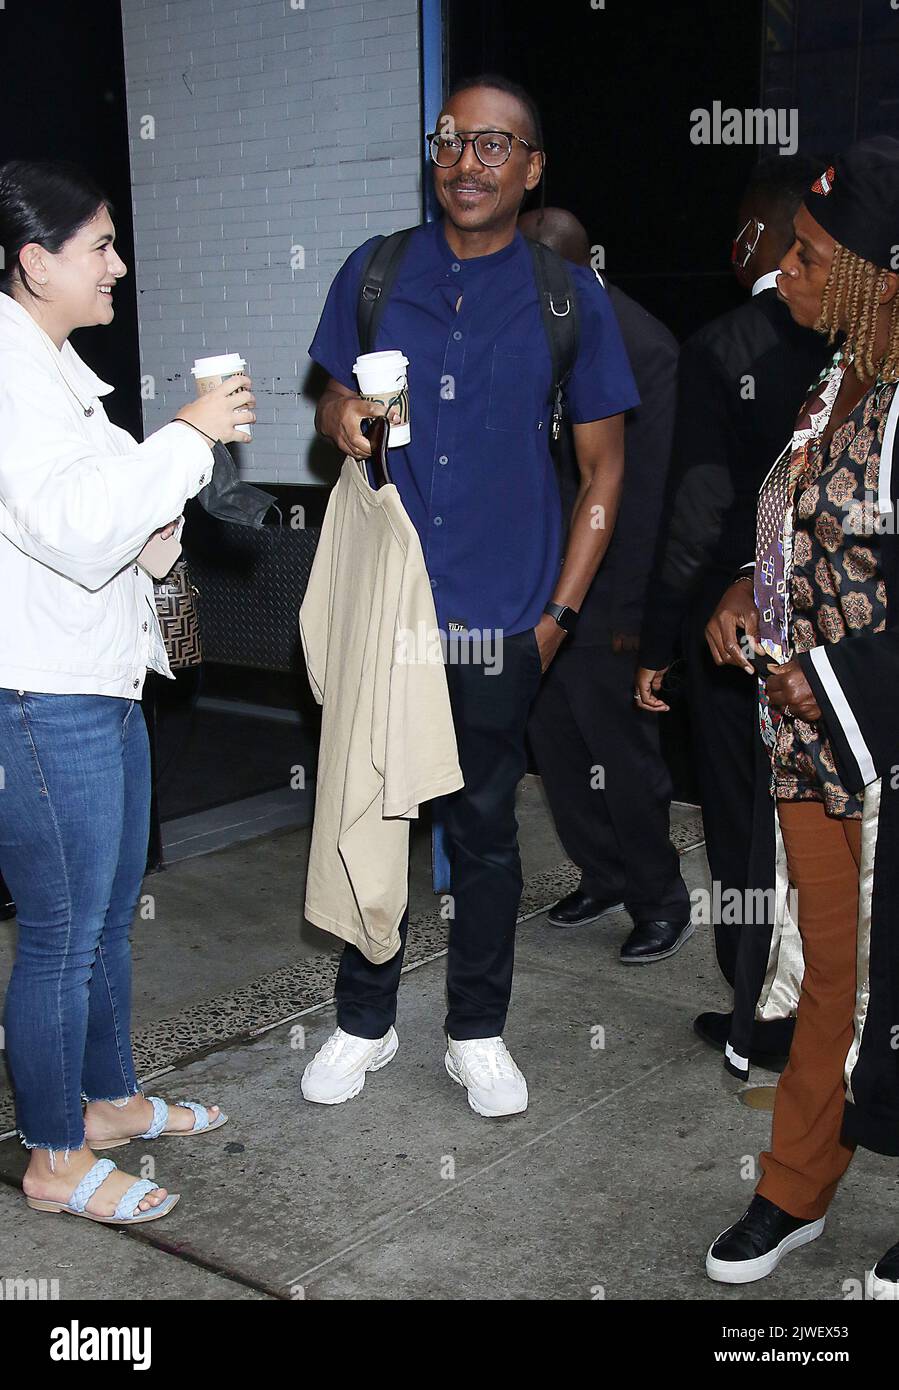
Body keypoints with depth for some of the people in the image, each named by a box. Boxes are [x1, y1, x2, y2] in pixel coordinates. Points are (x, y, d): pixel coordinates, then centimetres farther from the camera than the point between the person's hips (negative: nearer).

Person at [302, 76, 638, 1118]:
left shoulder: (570, 297, 1)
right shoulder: (374, 275, 5)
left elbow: (603, 465, 4)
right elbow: (335, 406, 15)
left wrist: (560, 611, -2)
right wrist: (344, 421, -11)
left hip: (499, 620, -1)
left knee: (484, 827, 10)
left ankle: (477, 1034, 28)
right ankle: (364, 1023, 29)